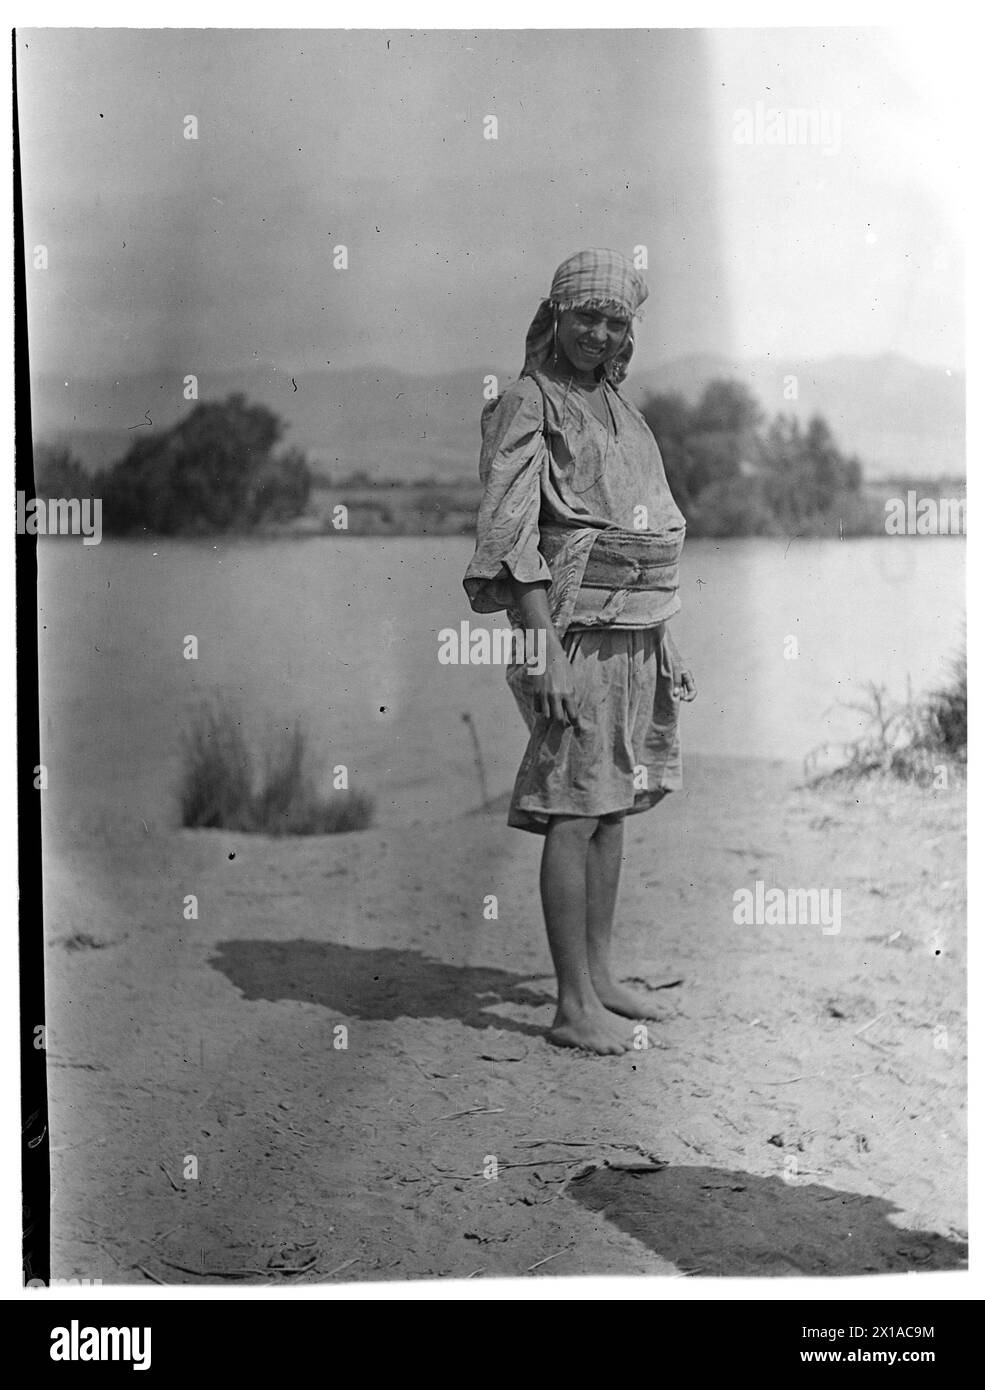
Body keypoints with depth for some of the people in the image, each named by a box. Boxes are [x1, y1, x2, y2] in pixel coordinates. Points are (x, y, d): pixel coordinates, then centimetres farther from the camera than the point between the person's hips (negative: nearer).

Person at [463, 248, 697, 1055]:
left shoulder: (618, 409, 18)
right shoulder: (528, 406, -7)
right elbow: (508, 539, -16)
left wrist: (666, 642, 19)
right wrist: (542, 654, -23)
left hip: (634, 636, 8)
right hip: (576, 633, -8)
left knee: (614, 808, 12)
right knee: (573, 816, -6)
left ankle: (600, 975, 22)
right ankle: (576, 1008, 0)